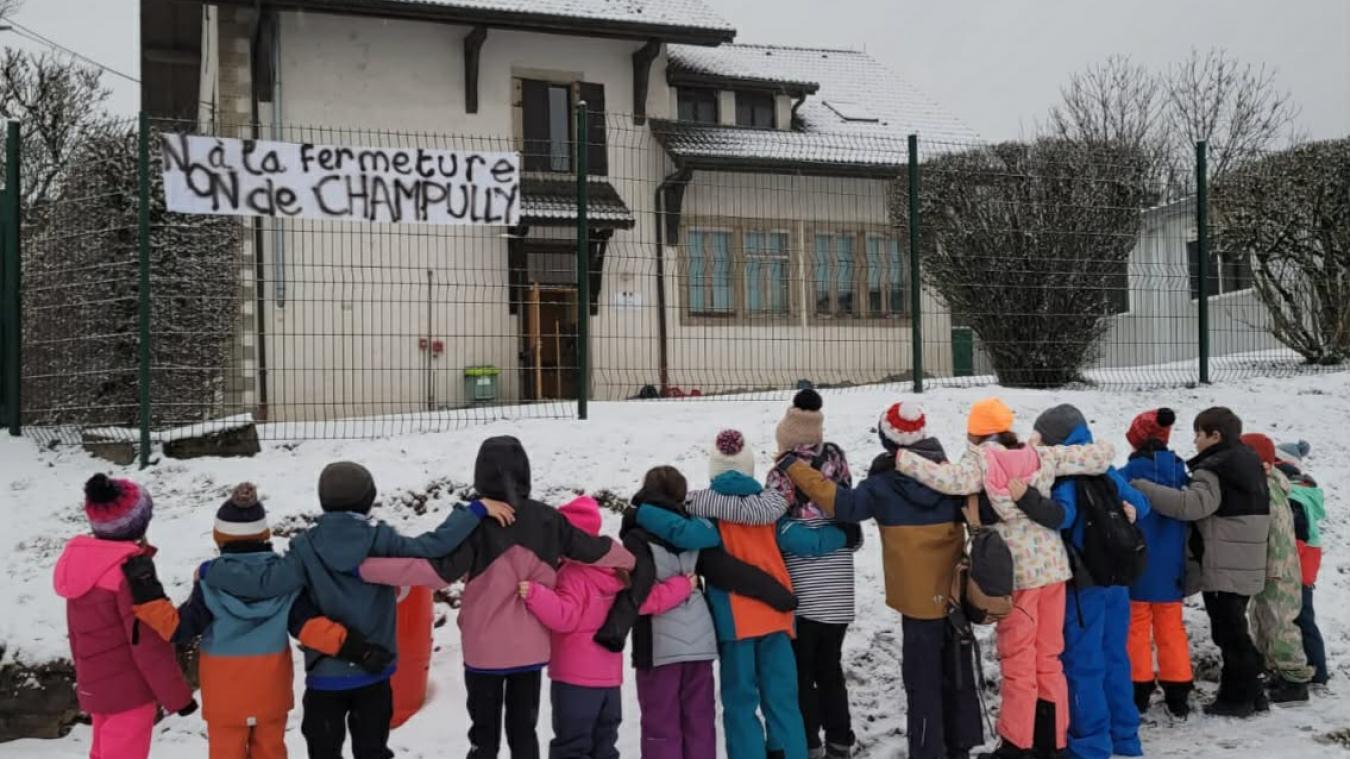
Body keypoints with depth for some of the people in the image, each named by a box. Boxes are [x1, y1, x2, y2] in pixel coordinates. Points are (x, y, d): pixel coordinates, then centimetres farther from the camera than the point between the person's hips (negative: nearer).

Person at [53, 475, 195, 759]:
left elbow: (77, 634, 12)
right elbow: (149, 644, -22)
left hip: (95, 686, 8)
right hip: (129, 690, -8)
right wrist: (177, 695, -13)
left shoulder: (78, 561, 1)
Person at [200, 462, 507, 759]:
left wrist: (211, 571, -5)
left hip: (326, 673, -1)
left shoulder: (308, 547, -11)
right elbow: (433, 547, -16)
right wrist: (476, 511, -11)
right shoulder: (382, 540, -10)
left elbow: (267, 581, -18)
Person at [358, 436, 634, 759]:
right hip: (531, 647, 3)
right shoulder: (547, 518, -3)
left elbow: (439, 571, -22)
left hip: (485, 648, -3)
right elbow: (594, 549, 6)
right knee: (524, 731, 15)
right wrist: (631, 561, 26)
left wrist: (366, 567, -18)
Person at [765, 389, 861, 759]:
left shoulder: (783, 473, -14)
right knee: (830, 665, 17)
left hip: (800, 586, -5)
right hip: (838, 584, 5)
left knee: (801, 669, 6)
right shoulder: (836, 461, 0)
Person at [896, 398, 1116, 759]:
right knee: (1049, 658, 14)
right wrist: (1098, 452, 26)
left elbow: (948, 480, -31)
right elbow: (1101, 455, 4)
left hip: (1016, 570, -4)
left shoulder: (981, 463, -11)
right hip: (1052, 564, 5)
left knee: (1018, 661, 6)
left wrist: (900, 459, -21)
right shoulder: (1041, 456, 2)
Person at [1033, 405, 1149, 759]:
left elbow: (1063, 515, -32)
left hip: (1083, 584, -7)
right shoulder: (1105, 470, 7)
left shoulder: (1064, 475, -15)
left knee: (1083, 666, 1)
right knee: (1115, 659, 17)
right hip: (1116, 580, 7)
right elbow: (1140, 505, 15)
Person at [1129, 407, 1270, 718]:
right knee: (1235, 631, 18)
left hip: (1223, 570, -10)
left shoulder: (1215, 469, -17)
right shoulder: (1248, 463, 15)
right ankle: (1249, 692, 24)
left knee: (1228, 632, -2)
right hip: (1245, 568, 10)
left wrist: (1141, 488, -30)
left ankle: (1236, 697, 5)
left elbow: (1192, 504, -32)